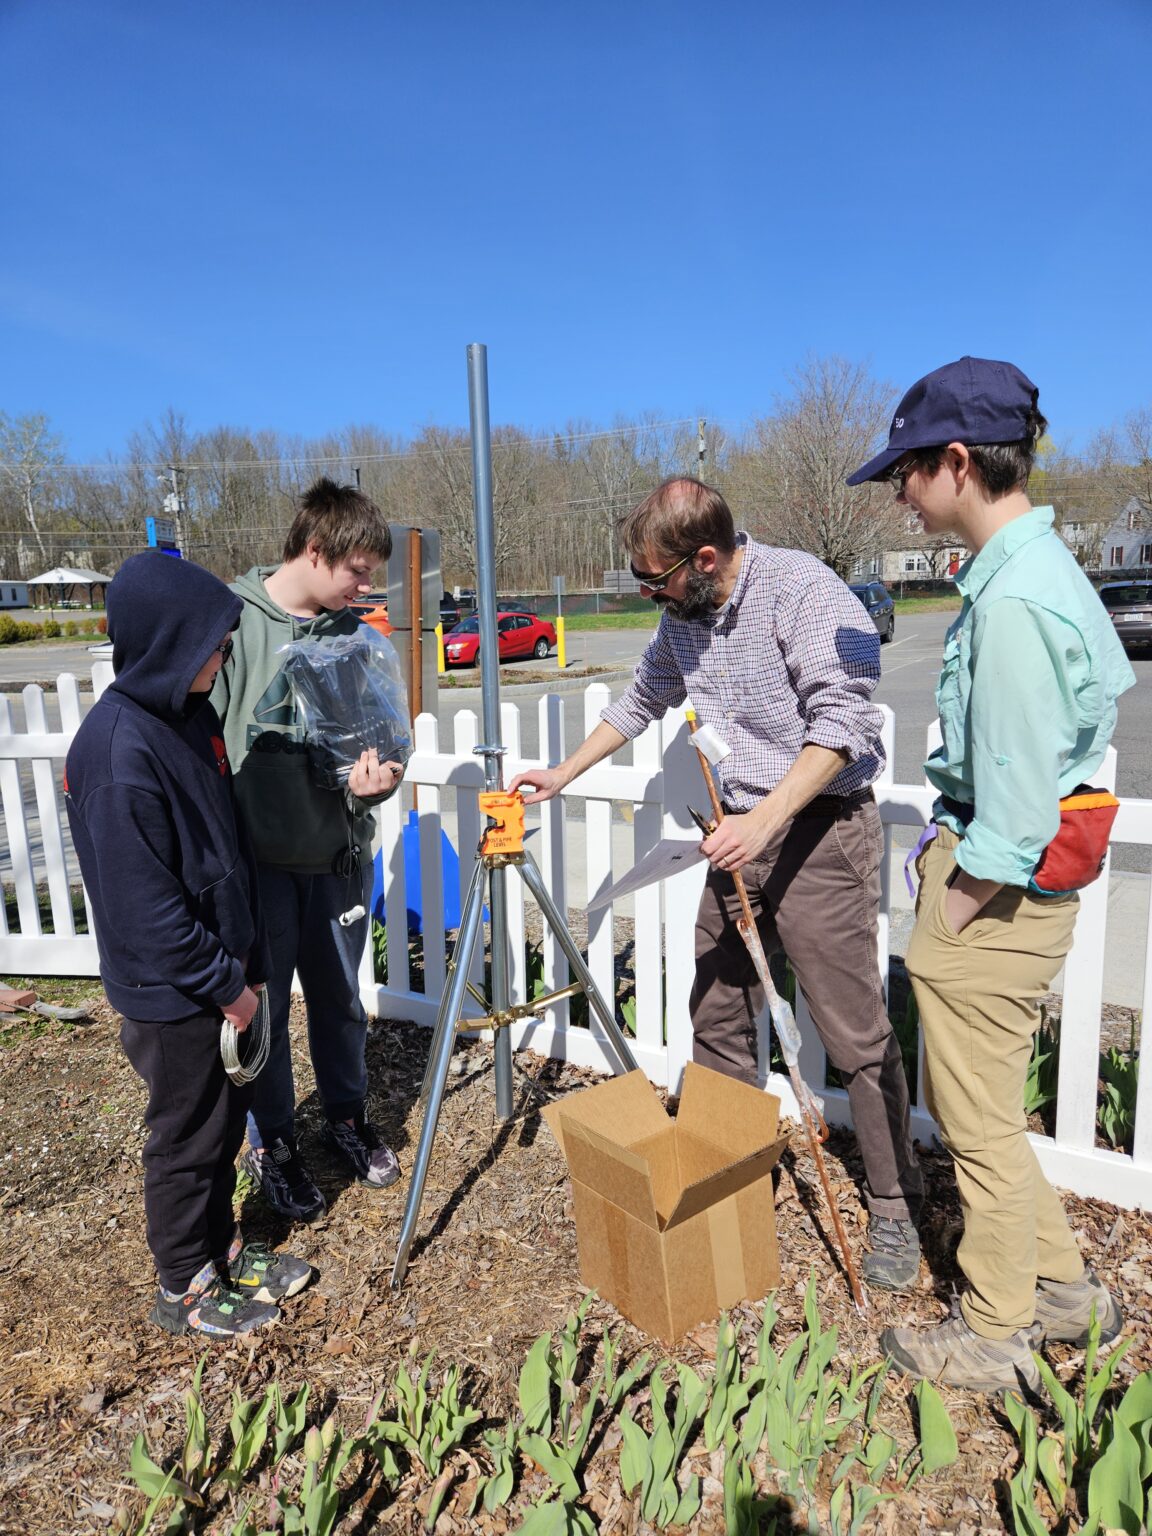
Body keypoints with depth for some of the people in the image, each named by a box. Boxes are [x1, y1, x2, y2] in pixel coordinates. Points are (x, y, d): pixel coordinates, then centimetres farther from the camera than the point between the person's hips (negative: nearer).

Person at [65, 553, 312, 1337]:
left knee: (225, 1118, 22)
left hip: (222, 968, 8)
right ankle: (185, 1290, 34)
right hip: (171, 990, -8)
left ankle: (220, 1247, 43)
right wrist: (225, 983, -14)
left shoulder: (191, 714, 1)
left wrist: (248, 961, 9)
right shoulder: (118, 749, -26)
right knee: (188, 1138, 11)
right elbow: (142, 902, -24)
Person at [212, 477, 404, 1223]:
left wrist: (371, 783, -16)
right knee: (265, 1006, 12)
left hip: (340, 853, 4)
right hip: (254, 854, -3)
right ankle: (272, 1141, 34)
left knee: (341, 997, 18)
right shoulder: (233, 620, -12)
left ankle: (348, 1115, 41)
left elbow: (376, 733, 6)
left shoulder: (353, 632, 2)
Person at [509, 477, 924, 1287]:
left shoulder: (803, 590, -16)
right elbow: (644, 698, 23)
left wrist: (764, 820, -30)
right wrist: (564, 774, 24)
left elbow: (841, 720, -23)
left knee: (856, 1032, -2)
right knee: (716, 1019, 11)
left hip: (818, 830, -7)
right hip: (740, 831, 8)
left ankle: (895, 1209, 17)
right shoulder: (683, 612, 8)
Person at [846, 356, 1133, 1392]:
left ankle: (995, 1338, 30)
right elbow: (1113, 679, 21)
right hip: (1031, 871, 10)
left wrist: (957, 907, -12)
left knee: (981, 1122, 8)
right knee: (972, 1103, 24)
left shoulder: (1012, 599, -23)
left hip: (992, 894, -10)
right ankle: (1064, 1287, 39)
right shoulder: (1048, 566, 9)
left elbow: (1015, 794, -23)